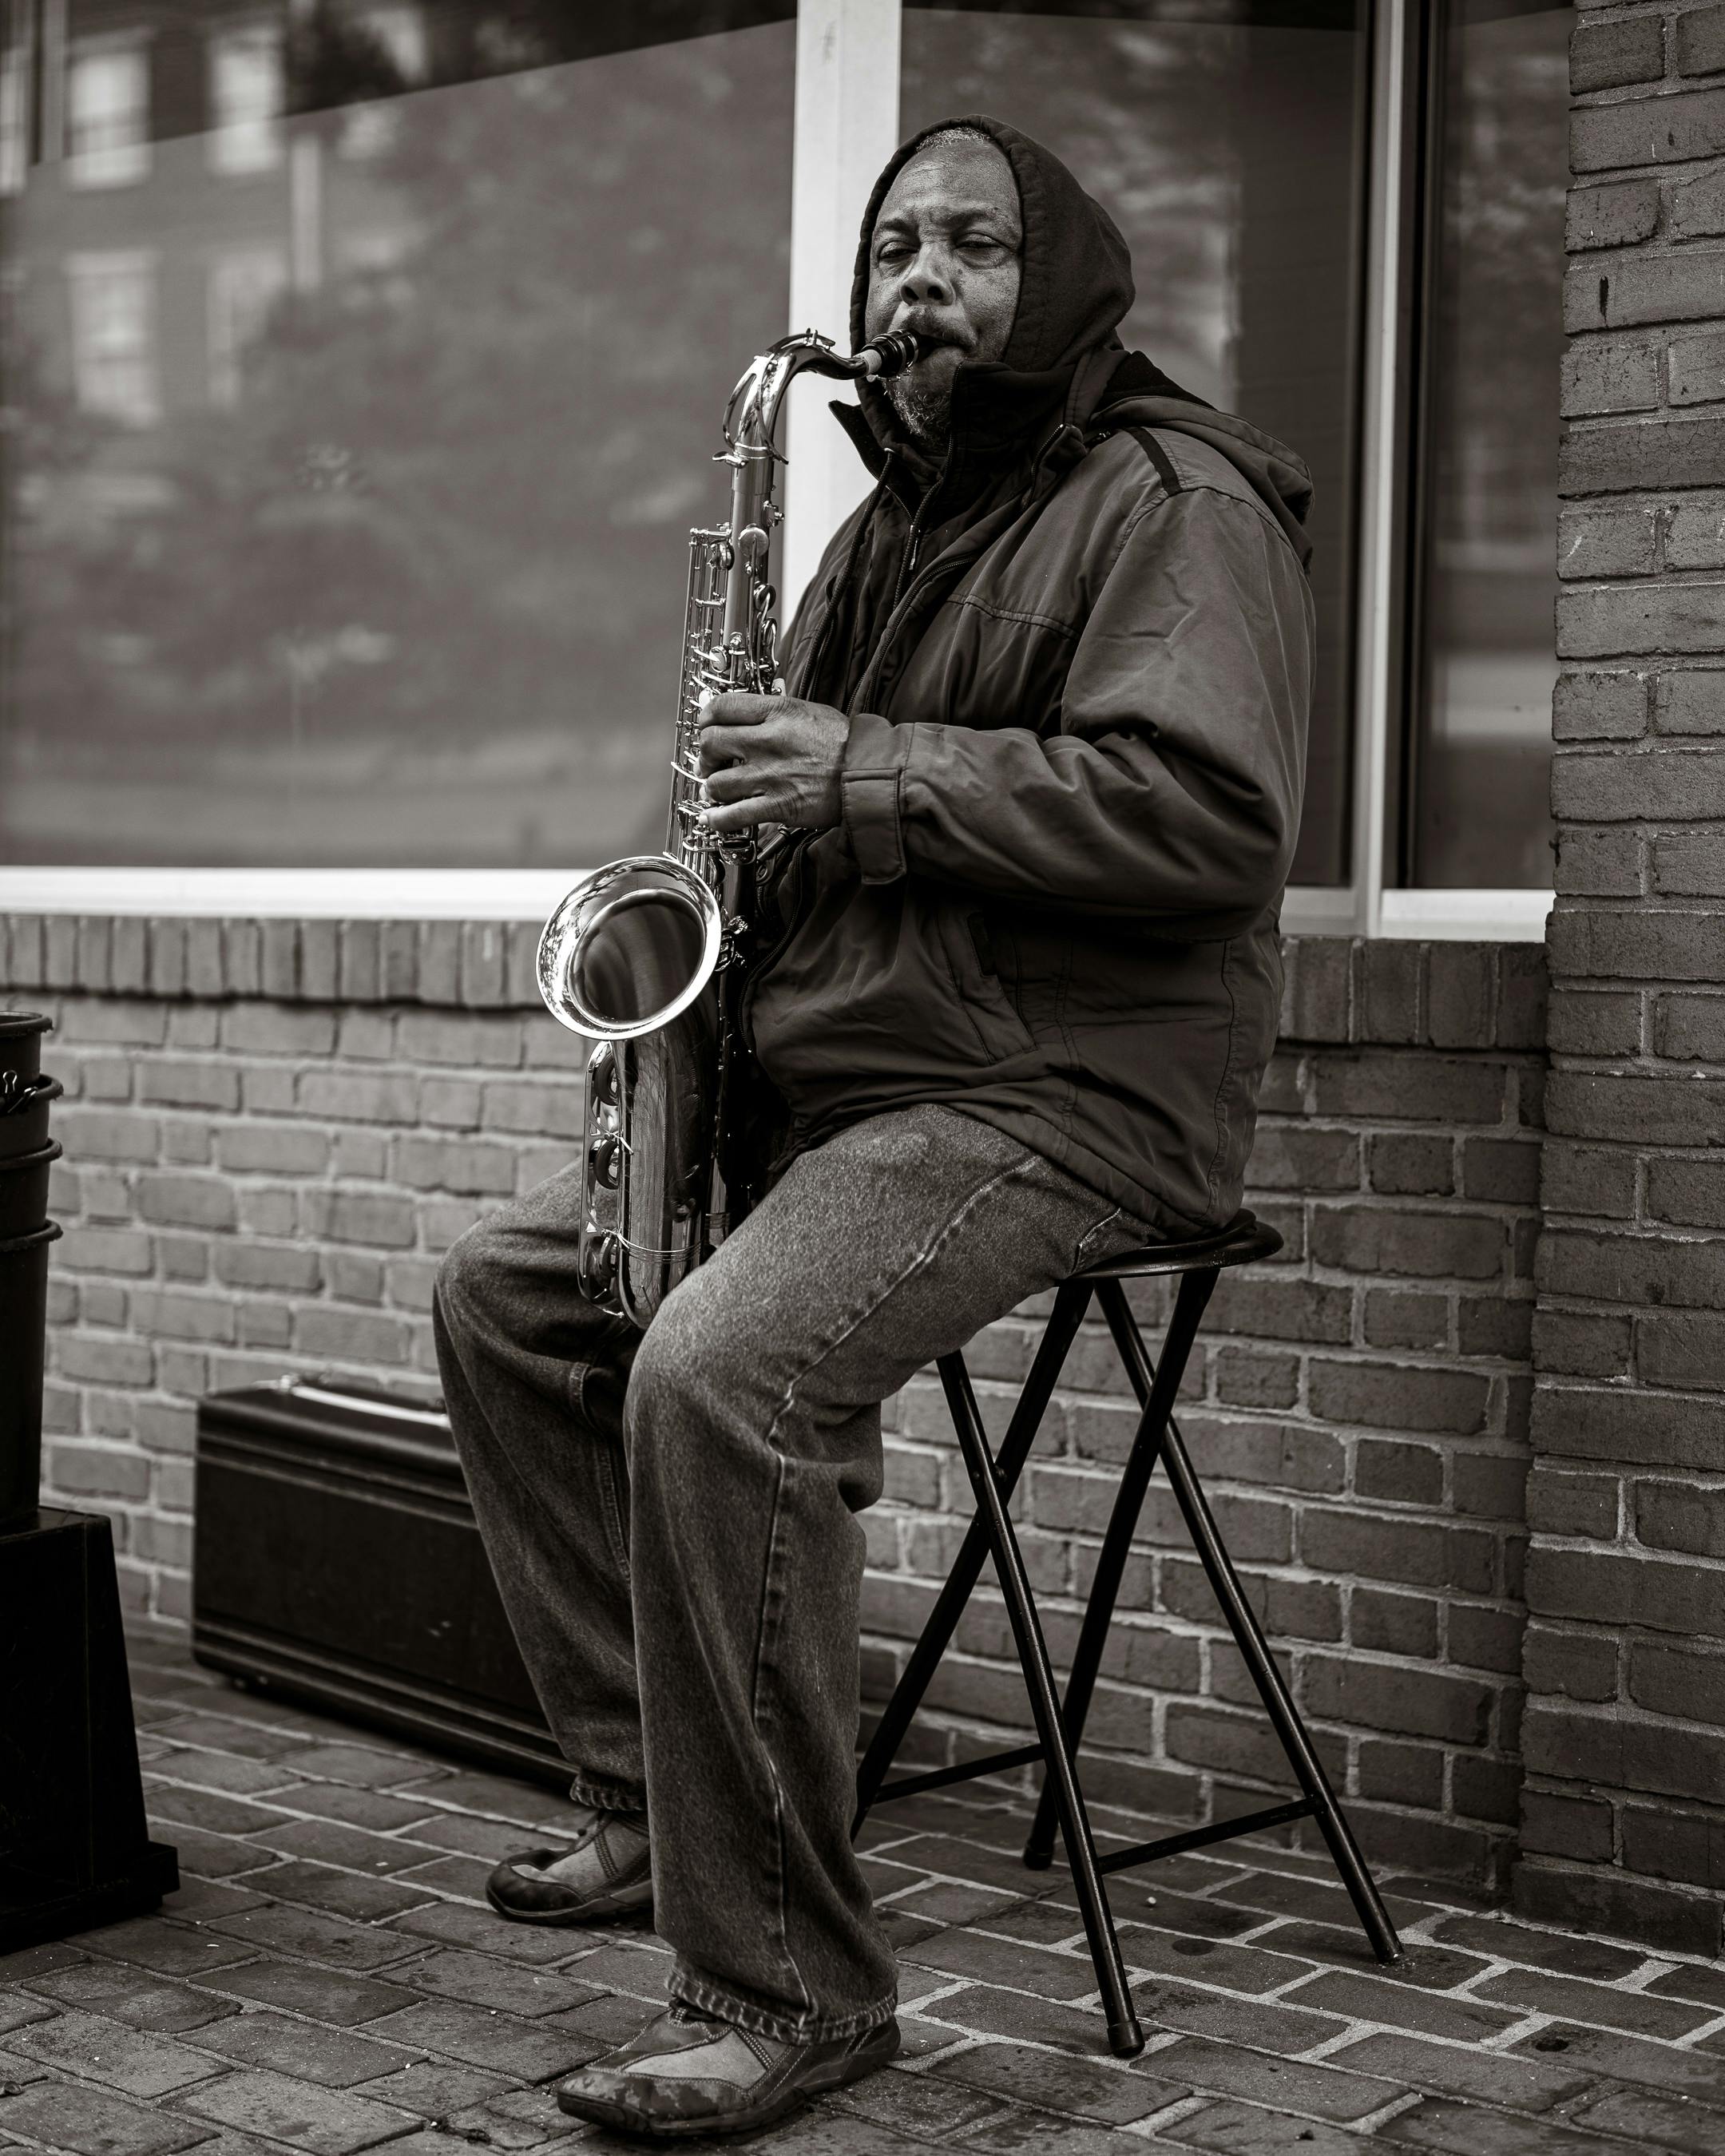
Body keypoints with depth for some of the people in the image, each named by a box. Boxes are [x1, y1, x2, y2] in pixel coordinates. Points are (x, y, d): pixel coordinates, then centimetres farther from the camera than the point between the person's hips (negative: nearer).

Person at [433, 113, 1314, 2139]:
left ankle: (787, 1987, -19)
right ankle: (649, 1796, 11)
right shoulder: (893, 524, 20)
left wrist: (870, 777, -23)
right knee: (502, 1288, 5)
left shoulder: (1170, 502, -8)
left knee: (718, 1372, -30)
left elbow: (1205, 810, -22)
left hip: (1071, 1092, -10)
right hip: (831, 1064, 10)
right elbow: (816, 794, 28)